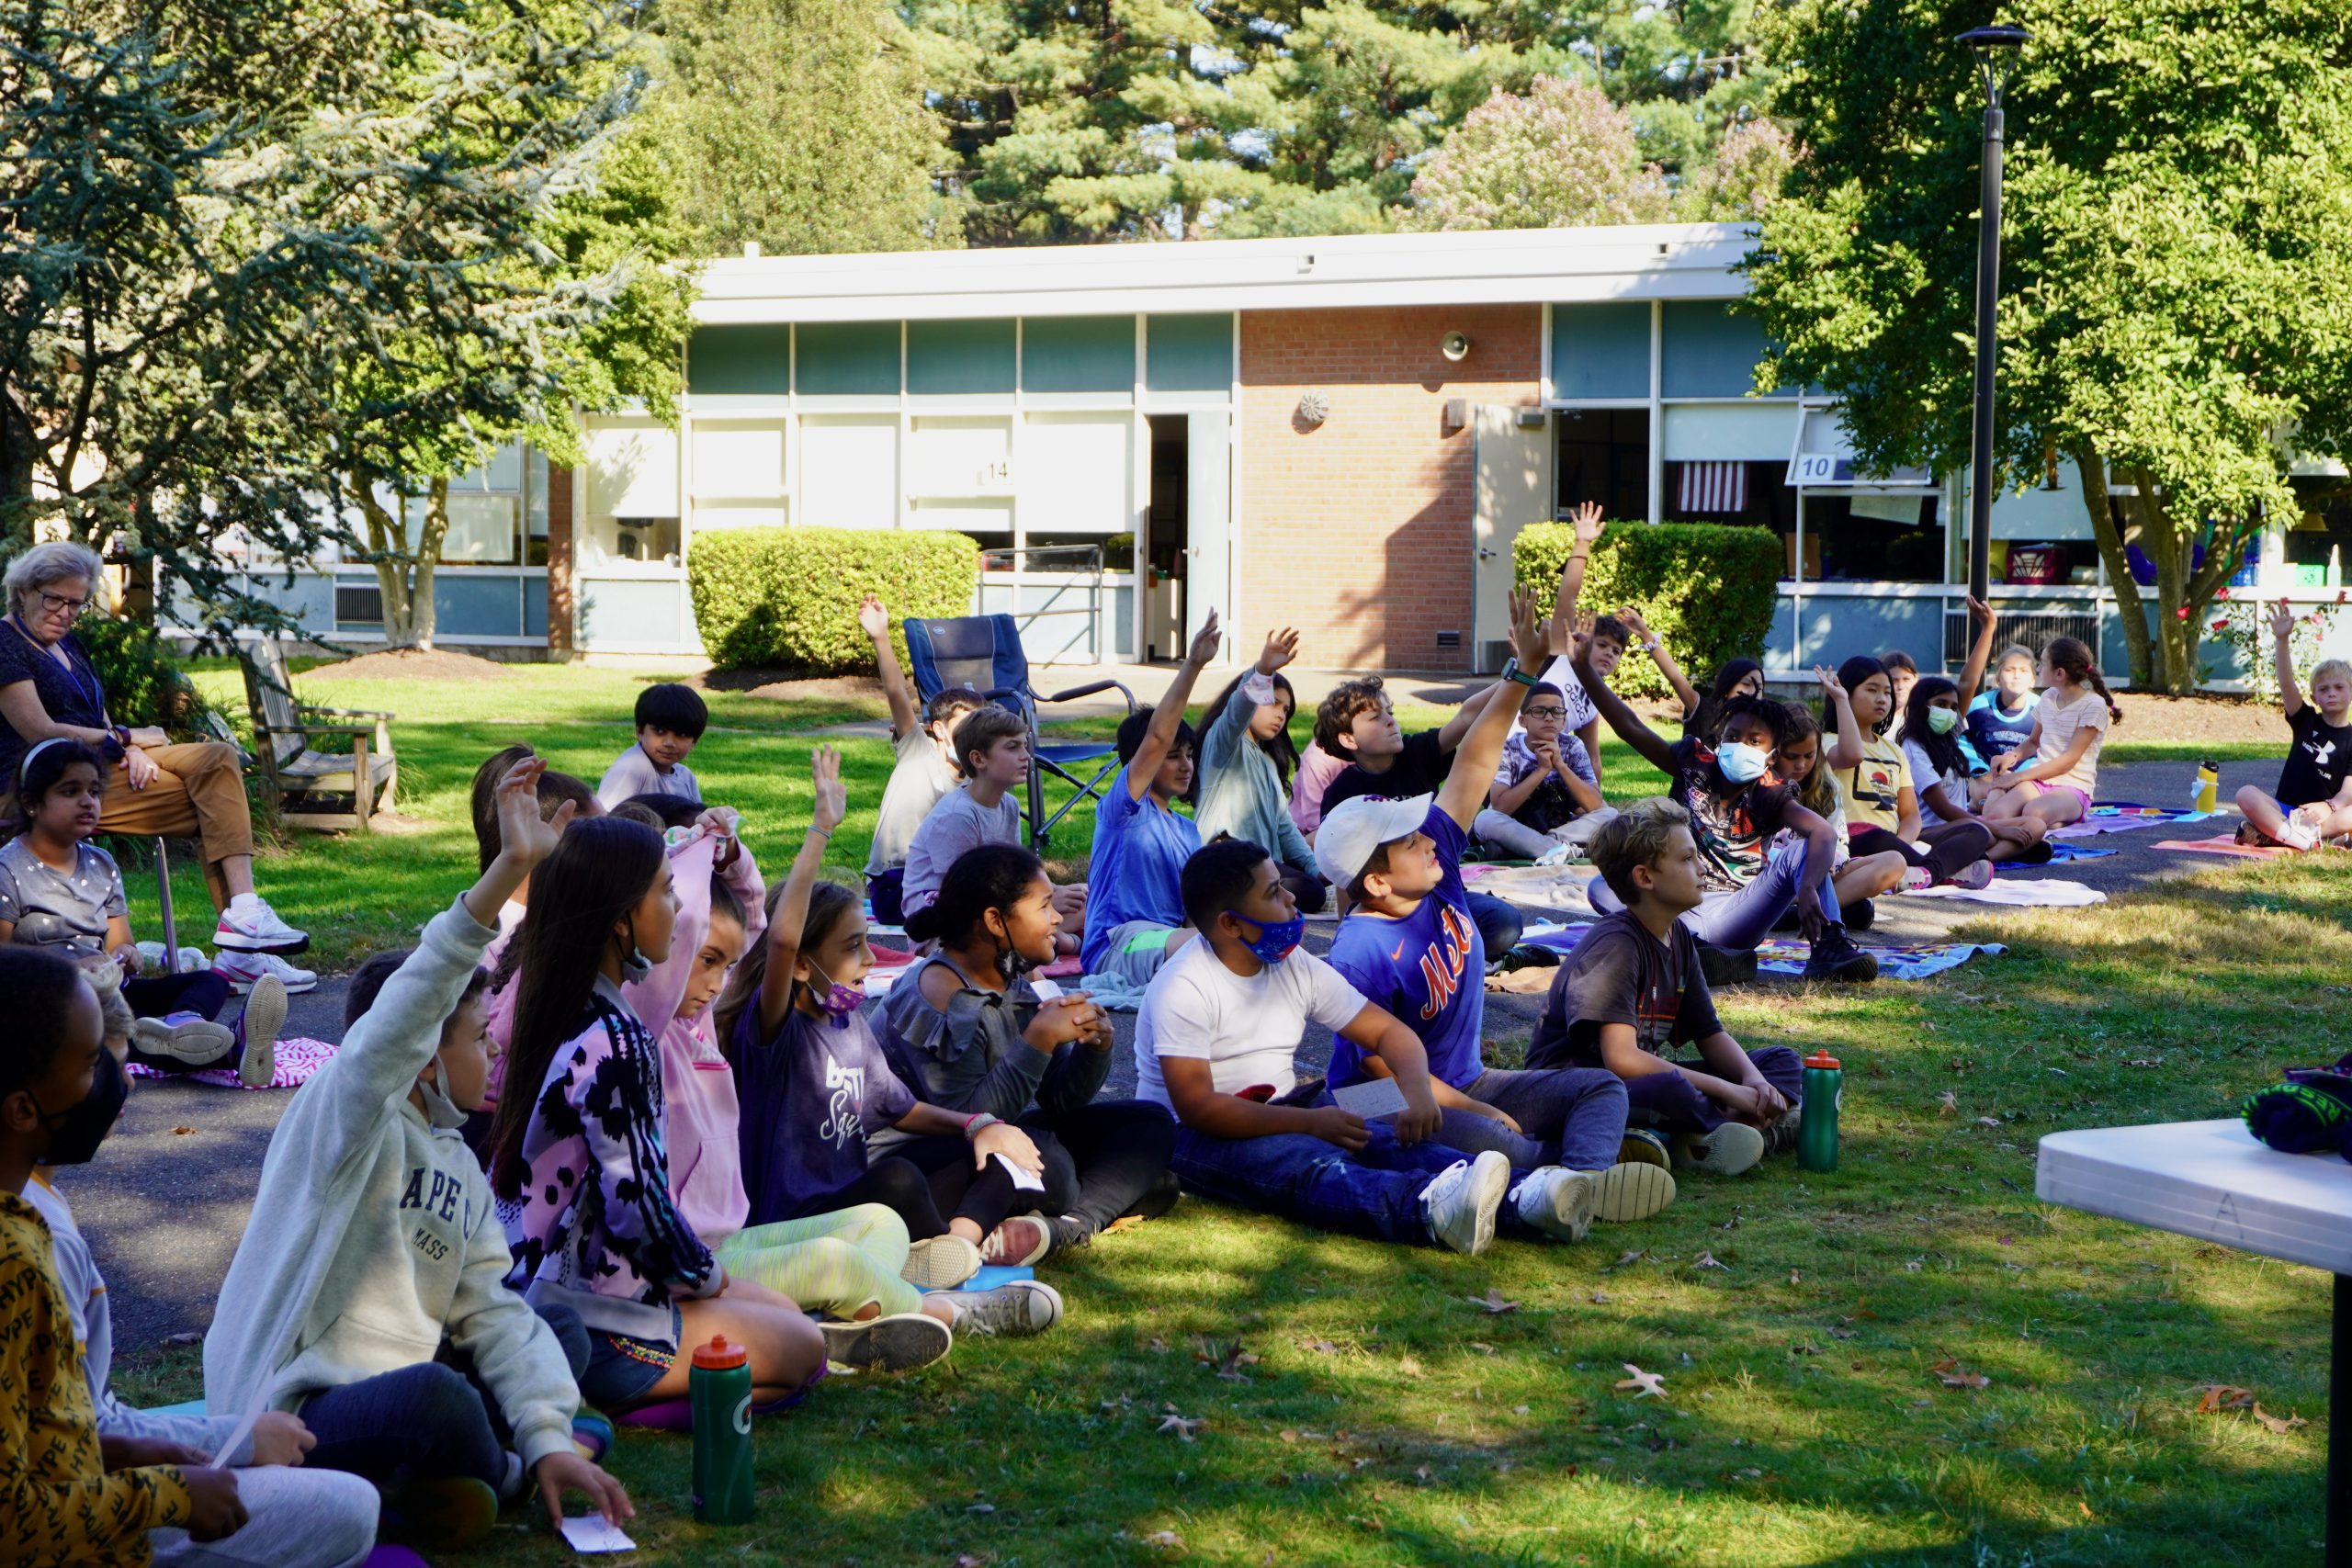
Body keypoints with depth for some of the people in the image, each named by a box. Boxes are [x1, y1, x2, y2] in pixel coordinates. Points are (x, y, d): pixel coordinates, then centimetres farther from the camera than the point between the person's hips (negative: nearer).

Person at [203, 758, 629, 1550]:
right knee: (433, 1393, -36)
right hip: (295, 1416, -9)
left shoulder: (457, 1162, 13)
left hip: (392, 1393, 9)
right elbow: (398, 1021, -32)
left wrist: (549, 1440, -8)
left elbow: (492, 1308, 6)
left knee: (564, 1341, 13)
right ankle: (499, 1471, -4)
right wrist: (508, 870, -42)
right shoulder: (339, 1115, -11)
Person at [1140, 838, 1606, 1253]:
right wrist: (1311, 1122, -28)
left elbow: (1389, 1031, 8)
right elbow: (1196, 1106, -24)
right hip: (1194, 1136, -7)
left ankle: (1522, 1198, -47)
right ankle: (1432, 1211, -67)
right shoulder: (1182, 990, -15)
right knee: (1310, 1165, -37)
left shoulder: (1296, 967, 7)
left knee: (1395, 1140, -22)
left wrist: (1418, 1092, -15)